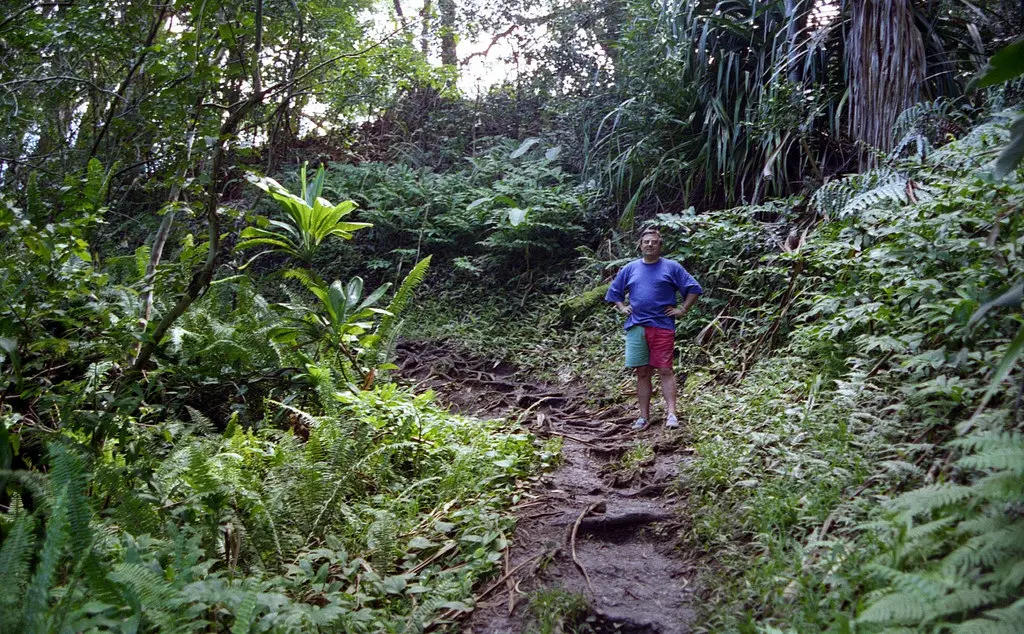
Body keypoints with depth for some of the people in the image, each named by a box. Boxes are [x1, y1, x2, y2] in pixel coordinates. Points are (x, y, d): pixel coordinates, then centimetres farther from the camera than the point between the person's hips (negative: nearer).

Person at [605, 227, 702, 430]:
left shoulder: (672, 267, 4)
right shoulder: (630, 268, 13)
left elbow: (694, 288, 5)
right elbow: (614, 291, 24)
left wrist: (683, 309, -3)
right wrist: (622, 308, 9)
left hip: (662, 327, -3)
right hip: (636, 327, 3)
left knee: (665, 370, -6)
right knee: (642, 373, 6)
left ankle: (671, 414, -6)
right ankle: (644, 416, 10)